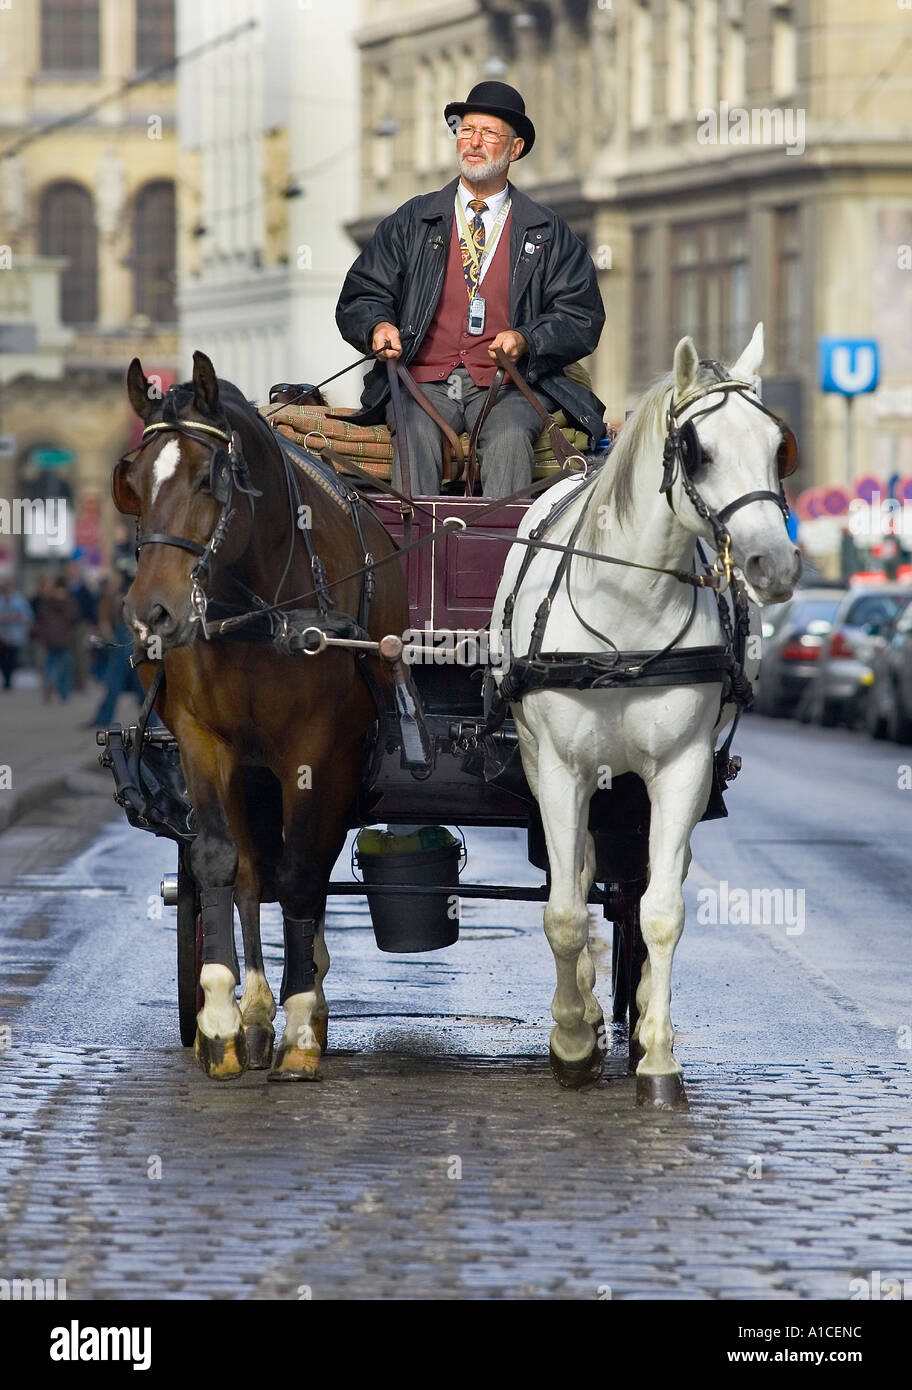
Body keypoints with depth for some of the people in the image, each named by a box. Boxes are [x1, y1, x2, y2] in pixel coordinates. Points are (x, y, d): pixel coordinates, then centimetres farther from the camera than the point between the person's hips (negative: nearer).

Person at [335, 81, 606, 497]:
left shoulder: (548, 233, 15)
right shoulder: (411, 221, 18)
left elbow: (581, 317, 9)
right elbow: (359, 298, 16)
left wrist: (525, 340, -11)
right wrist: (379, 326, -9)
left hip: (506, 386, -1)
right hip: (424, 381, 1)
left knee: (511, 435, -34)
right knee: (416, 432, -33)